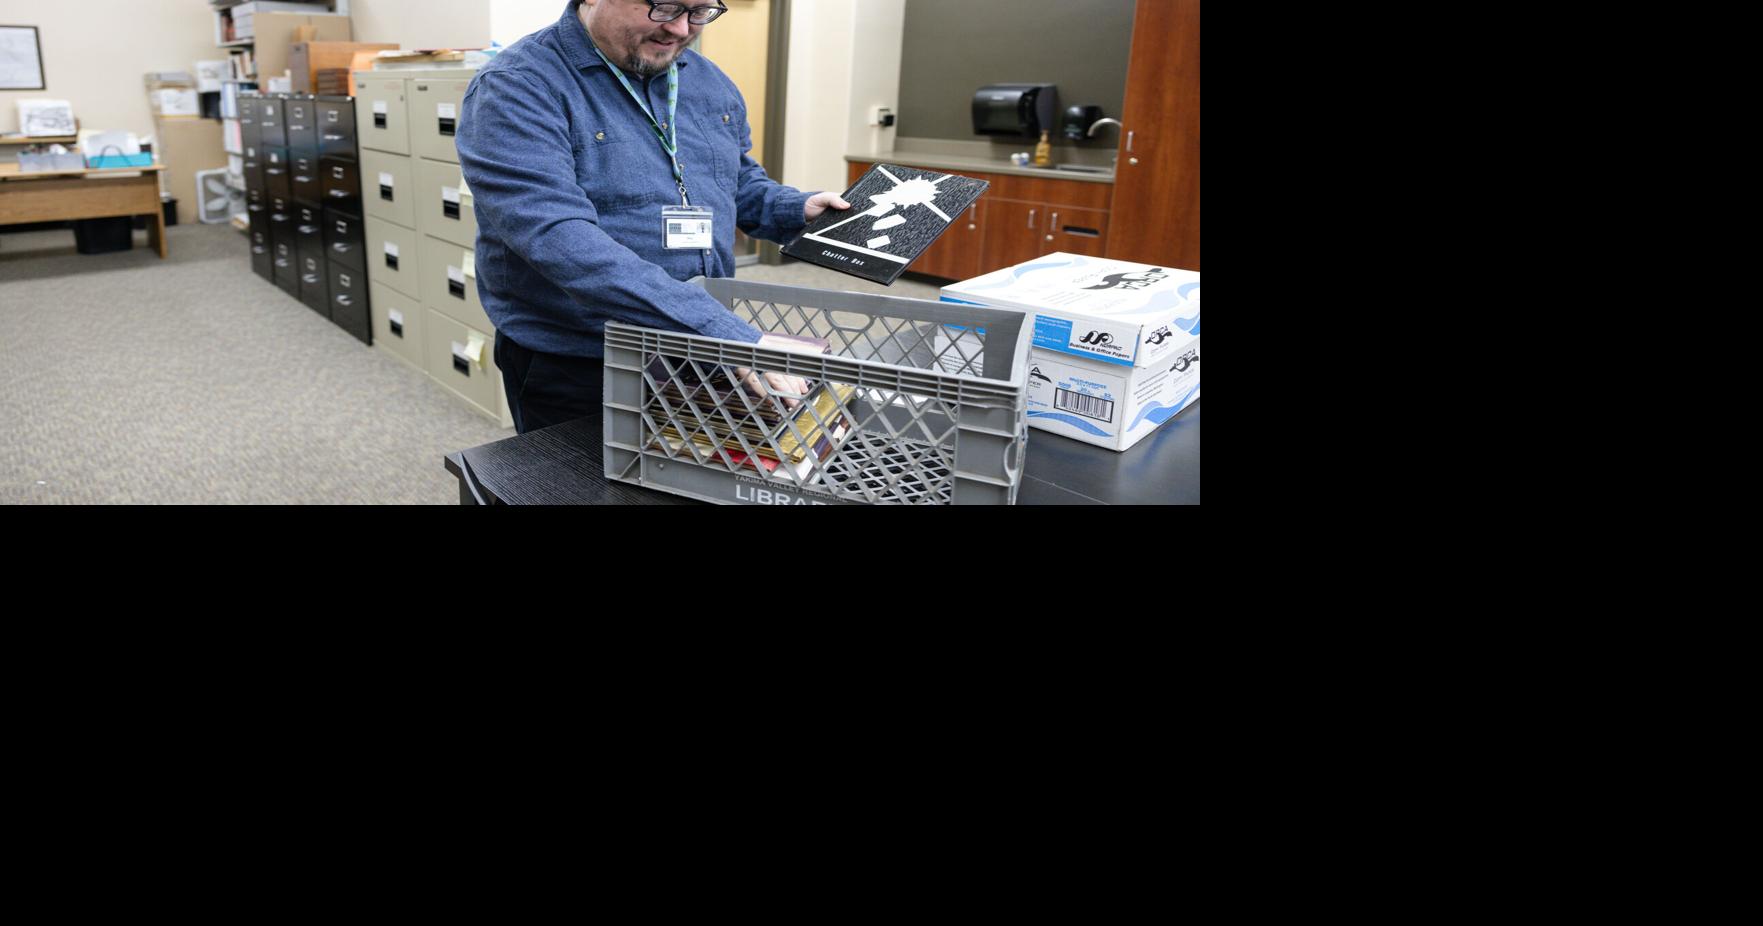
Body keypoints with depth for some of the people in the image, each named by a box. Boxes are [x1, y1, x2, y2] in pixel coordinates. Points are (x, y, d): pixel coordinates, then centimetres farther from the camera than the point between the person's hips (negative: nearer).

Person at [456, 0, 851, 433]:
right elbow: (560, 240, -30)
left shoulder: (708, 80, 6)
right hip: (576, 375, -5)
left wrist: (798, 209, 0)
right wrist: (727, 334, -37)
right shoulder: (518, 88, -16)